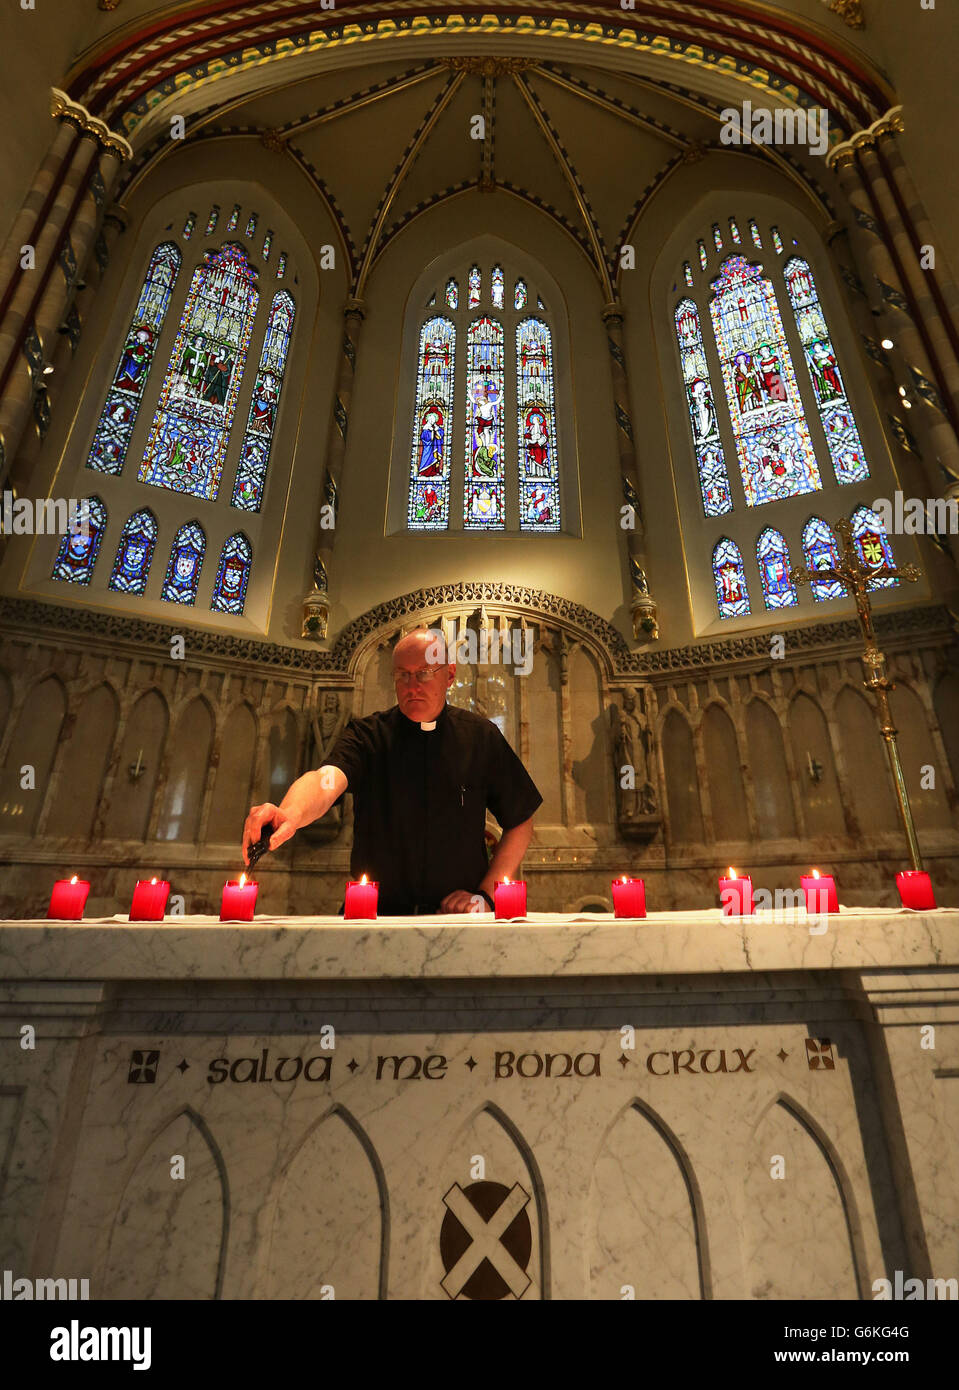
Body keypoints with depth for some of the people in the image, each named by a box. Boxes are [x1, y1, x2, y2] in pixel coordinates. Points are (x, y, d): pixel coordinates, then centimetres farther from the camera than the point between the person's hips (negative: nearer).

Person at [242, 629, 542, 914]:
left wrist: (486, 895, -11)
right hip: (376, 917, 0)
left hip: (458, 922, 1)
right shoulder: (367, 735, -8)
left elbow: (520, 821, -4)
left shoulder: (481, 737, -8)